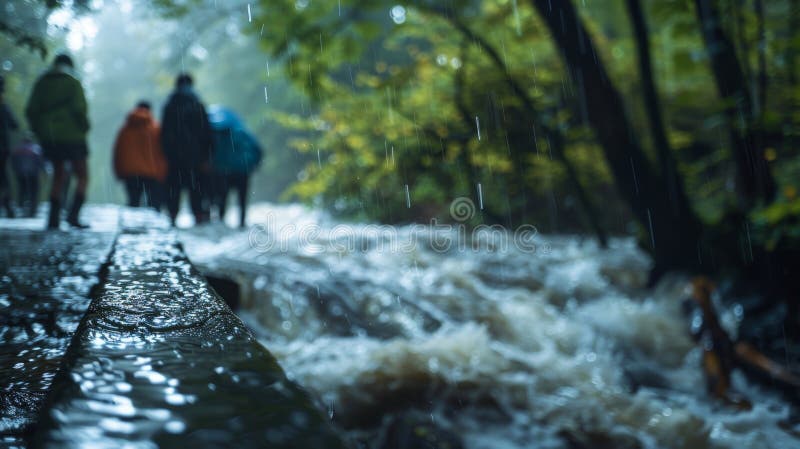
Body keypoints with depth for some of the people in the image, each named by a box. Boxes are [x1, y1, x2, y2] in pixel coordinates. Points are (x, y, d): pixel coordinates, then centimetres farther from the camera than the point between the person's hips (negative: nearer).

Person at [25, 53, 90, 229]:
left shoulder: (41, 83, 10)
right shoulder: (73, 83, -3)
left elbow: (30, 111, 5)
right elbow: (80, 109, -15)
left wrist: (40, 132, 12)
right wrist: (84, 128, 0)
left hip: (49, 138, 5)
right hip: (72, 136, -5)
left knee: (58, 176, 14)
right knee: (82, 176, 4)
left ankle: (54, 218, 6)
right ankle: (73, 214, -12)